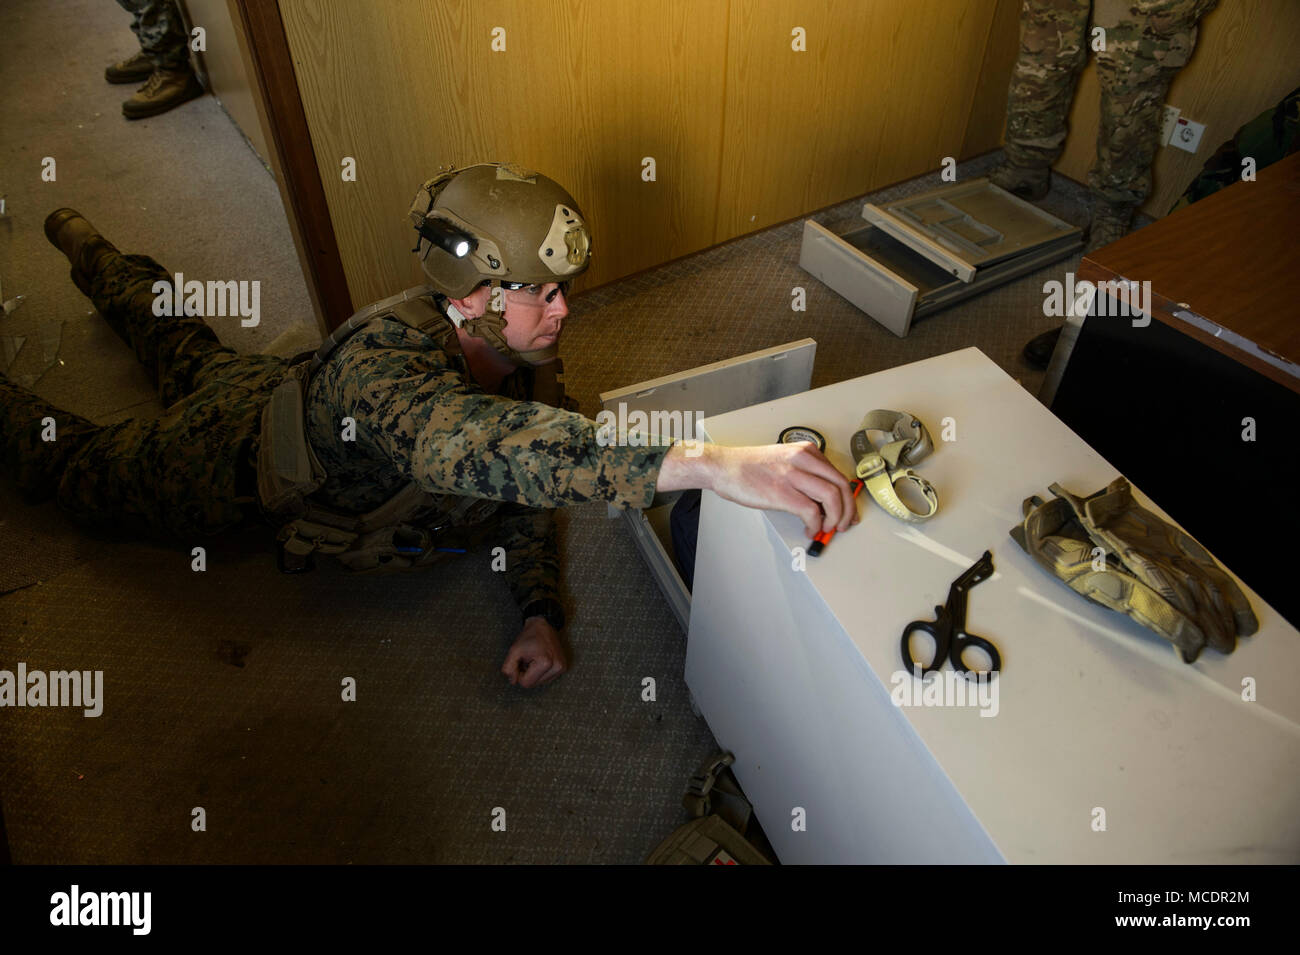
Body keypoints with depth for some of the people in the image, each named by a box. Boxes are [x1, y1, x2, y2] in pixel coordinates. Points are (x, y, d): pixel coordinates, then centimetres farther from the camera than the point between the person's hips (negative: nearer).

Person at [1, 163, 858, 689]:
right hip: (235, 453, -5)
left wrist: (540, 612, -26)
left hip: (301, 386, 6)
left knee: (187, 355, 35)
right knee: (75, 465, 23)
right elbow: (468, 442, -72)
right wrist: (706, 461, -82)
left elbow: (523, 475, -13)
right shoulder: (389, 360, -49)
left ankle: (94, 252, 60)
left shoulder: (526, 351, -26)